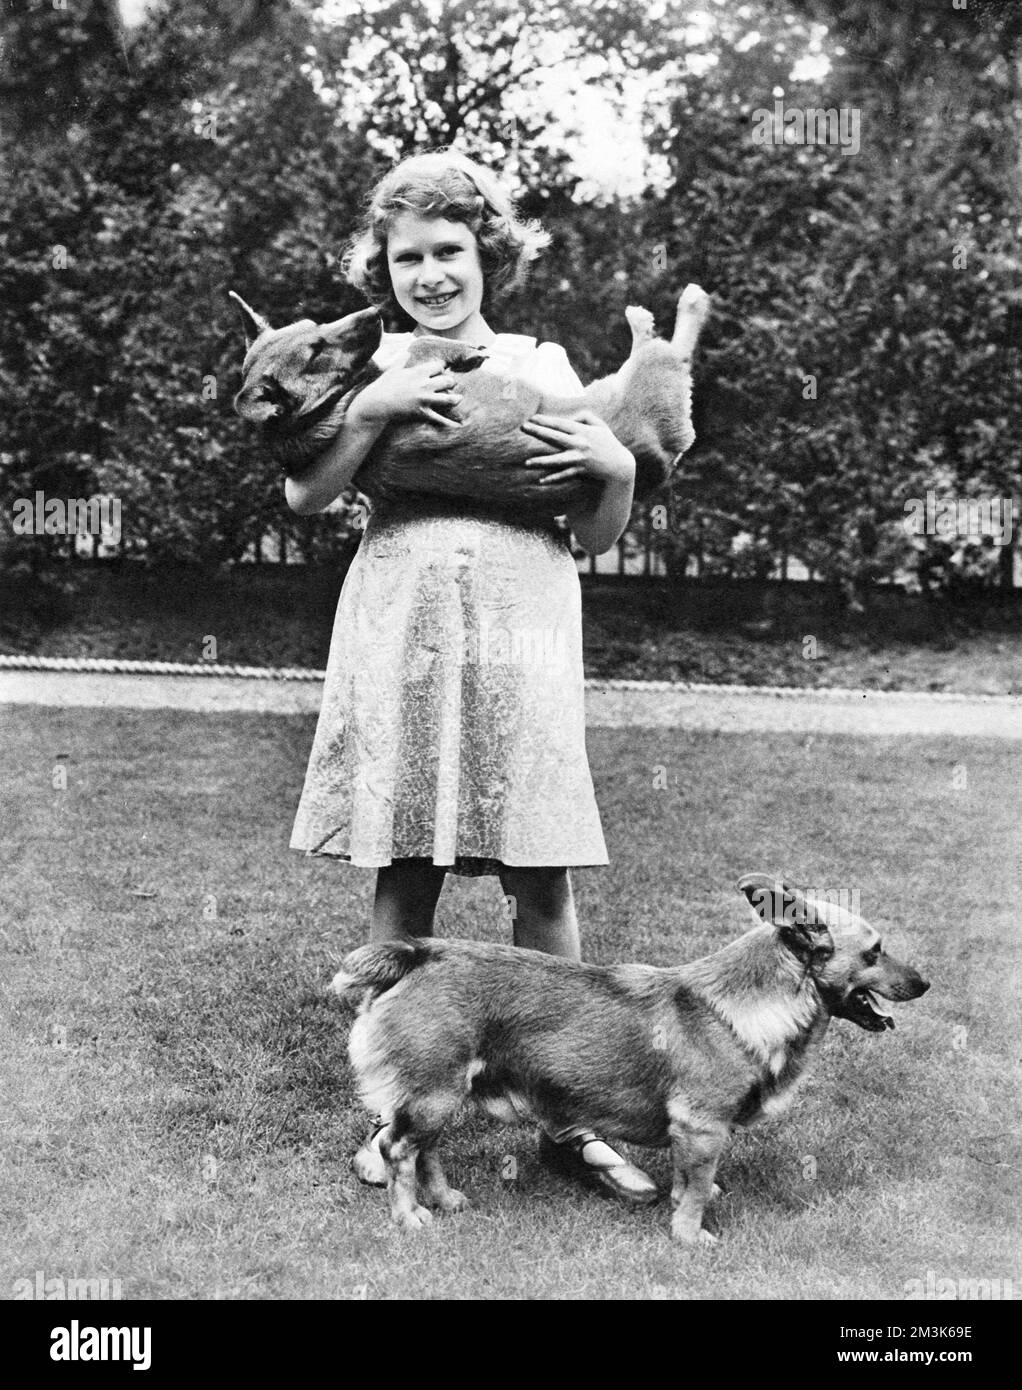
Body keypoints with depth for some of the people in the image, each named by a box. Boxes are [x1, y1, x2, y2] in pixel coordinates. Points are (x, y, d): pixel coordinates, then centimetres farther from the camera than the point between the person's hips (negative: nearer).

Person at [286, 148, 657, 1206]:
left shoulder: (544, 366, 13)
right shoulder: (373, 366, 9)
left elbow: (595, 539, 14)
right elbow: (301, 497, -1)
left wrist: (618, 469, -5)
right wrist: (371, 410, -11)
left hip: (522, 634, 1)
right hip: (399, 629, 0)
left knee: (542, 879, 1)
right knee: (404, 875, 4)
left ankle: (566, 1118, 13)